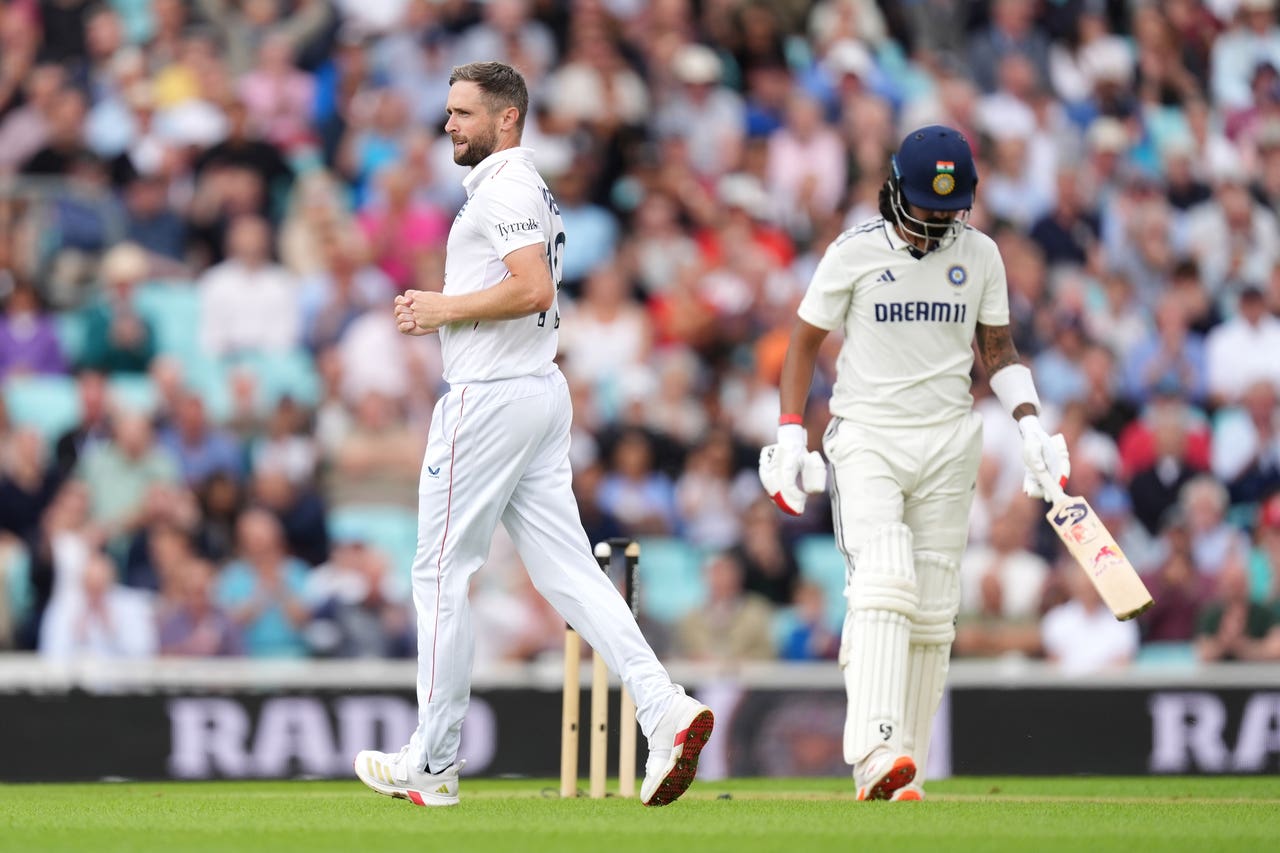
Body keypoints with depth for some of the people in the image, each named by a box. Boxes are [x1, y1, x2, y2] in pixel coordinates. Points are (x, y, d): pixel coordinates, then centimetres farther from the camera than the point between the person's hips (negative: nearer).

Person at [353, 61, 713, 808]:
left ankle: (434, 763, 4)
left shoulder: (504, 187, -13)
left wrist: (447, 307, -14)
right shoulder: (533, 192, 20)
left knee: (444, 573, -1)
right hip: (543, 388, 10)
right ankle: (665, 708, -12)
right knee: (565, 569, 4)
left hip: (490, 398, -10)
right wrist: (437, 316, 14)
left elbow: (533, 290, -25)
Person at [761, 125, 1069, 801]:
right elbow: (805, 339, 4)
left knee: (932, 611, 1)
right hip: (866, 438, -4)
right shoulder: (854, 253, -3)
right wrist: (790, 435, -4)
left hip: (948, 442, 4)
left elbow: (997, 348, 15)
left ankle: (905, 770, 6)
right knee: (883, 582, -22)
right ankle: (875, 753, -34)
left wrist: (1030, 422, 0)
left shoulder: (980, 256, 6)